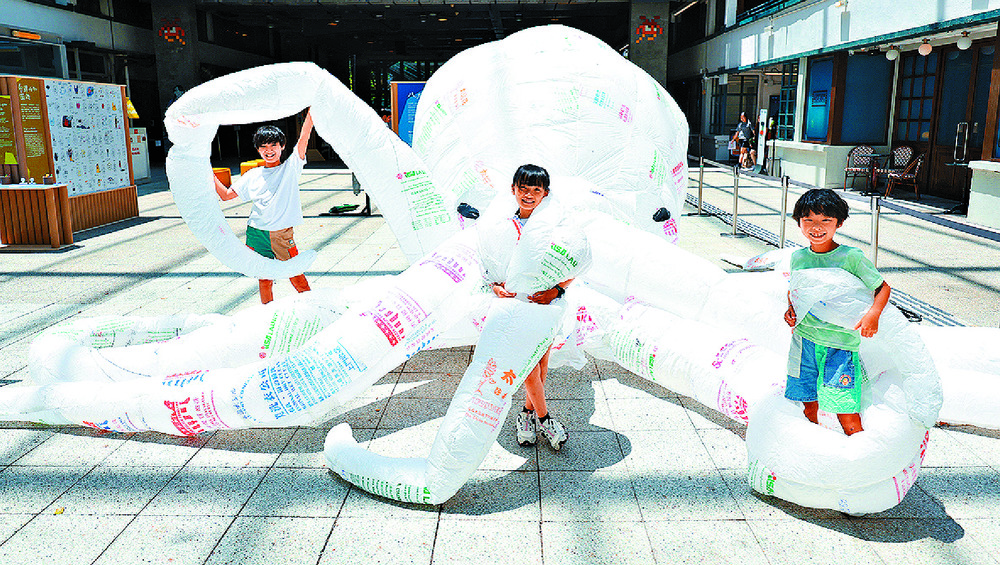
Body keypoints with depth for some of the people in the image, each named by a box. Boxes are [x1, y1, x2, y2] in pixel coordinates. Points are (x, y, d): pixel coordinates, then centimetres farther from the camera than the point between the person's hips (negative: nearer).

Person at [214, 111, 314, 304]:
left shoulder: (290, 168, 2)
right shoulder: (252, 176, 10)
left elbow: (304, 137, -8)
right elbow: (226, 194, 16)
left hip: (282, 233, -3)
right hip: (256, 233, 3)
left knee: (296, 277, -2)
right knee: (265, 279, 11)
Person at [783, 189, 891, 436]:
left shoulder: (851, 257, -8)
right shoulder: (798, 257, 5)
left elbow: (883, 287, -1)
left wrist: (873, 314, -19)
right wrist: (790, 310, 1)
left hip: (841, 344, -4)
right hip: (804, 341, 4)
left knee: (846, 412, -4)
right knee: (809, 407, 11)